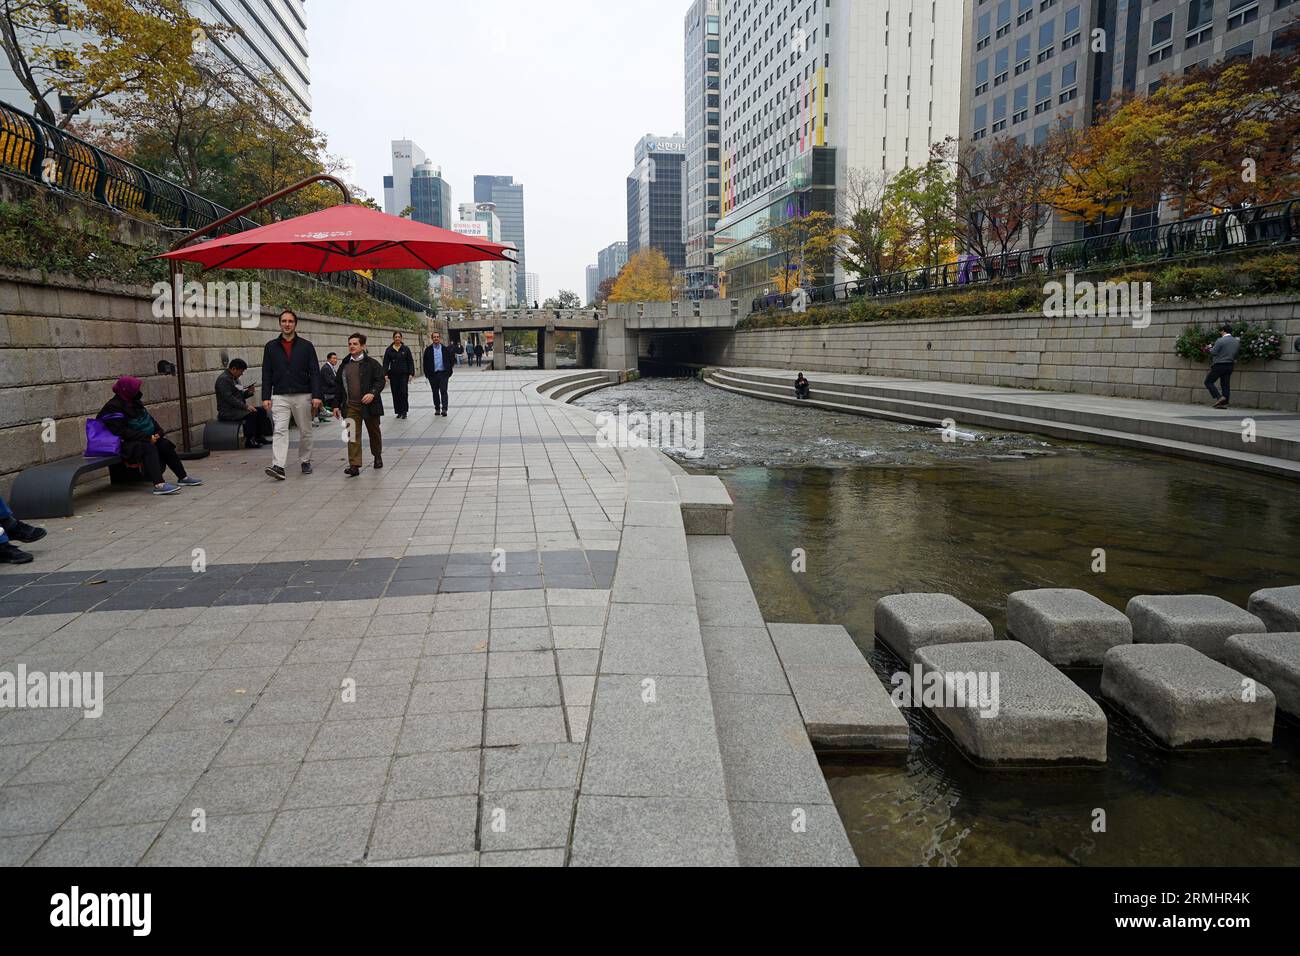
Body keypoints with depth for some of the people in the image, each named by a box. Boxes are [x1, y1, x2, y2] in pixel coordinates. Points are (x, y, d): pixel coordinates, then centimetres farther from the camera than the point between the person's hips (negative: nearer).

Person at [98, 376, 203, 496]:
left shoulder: (135, 402, 13)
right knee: (149, 447, -32)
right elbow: (121, 432, -21)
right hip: (126, 444, -9)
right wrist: (147, 438, -23)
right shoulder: (112, 407, -14)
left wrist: (158, 431, 0)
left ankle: (183, 478, 2)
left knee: (165, 445, -7)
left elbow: (148, 418, 21)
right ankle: (159, 485, -48)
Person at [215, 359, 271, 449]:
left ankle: (258, 438, 0)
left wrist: (248, 392, 1)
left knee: (261, 410, -2)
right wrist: (245, 406, -26)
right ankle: (249, 442, -23)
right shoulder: (223, 379, -14)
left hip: (237, 408, 10)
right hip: (227, 411, -10)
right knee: (251, 414, -28)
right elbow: (229, 398, -23)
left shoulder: (235, 378, 17)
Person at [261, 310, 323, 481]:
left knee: (305, 431, 10)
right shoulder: (271, 346, 7)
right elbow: (266, 374, 7)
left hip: (302, 396, 0)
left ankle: (305, 461, 26)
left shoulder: (306, 346, 3)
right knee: (280, 431, -11)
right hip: (280, 397, 0)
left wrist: (316, 395, -10)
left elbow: (315, 372, -1)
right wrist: (266, 397, 0)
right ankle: (278, 466, -19)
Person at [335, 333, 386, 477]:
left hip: (369, 405, -2)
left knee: (374, 432, 15)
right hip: (351, 406, 3)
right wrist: (337, 405, 12)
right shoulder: (344, 365, 10)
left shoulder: (372, 364, -3)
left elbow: (380, 381, -7)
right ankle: (354, 465, -10)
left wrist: (373, 393, -25)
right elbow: (339, 386, 14)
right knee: (352, 435, -6)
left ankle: (378, 456, 37)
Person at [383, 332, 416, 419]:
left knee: (404, 392, -10)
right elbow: (386, 363, 4)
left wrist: (411, 373, -5)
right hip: (393, 375, 2)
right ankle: (398, 412, 10)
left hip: (404, 374, -2)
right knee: (396, 393, 3)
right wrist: (385, 374, -7)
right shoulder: (389, 350, 6)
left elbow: (410, 362, 3)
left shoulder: (405, 349, 4)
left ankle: (404, 411, -3)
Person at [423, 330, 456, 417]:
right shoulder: (428, 350, 4)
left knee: (443, 391, -9)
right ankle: (437, 409, 16)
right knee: (435, 392, 8)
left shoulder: (445, 349, 4)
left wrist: (448, 370, 3)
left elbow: (451, 359, 10)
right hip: (433, 374, 1)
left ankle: (444, 409, -13)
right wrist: (427, 374, -1)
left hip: (443, 373, -1)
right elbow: (425, 363, 4)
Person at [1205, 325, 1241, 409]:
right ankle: (1225, 403, 5)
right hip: (1230, 365, 7)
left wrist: (1210, 347, 5)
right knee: (1226, 384, 8)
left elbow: (1213, 352, -14)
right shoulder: (1236, 341, 10)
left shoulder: (1221, 340, -14)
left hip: (1220, 365, -7)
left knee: (1208, 381, 0)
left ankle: (1219, 397, -14)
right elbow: (1236, 353, 13)